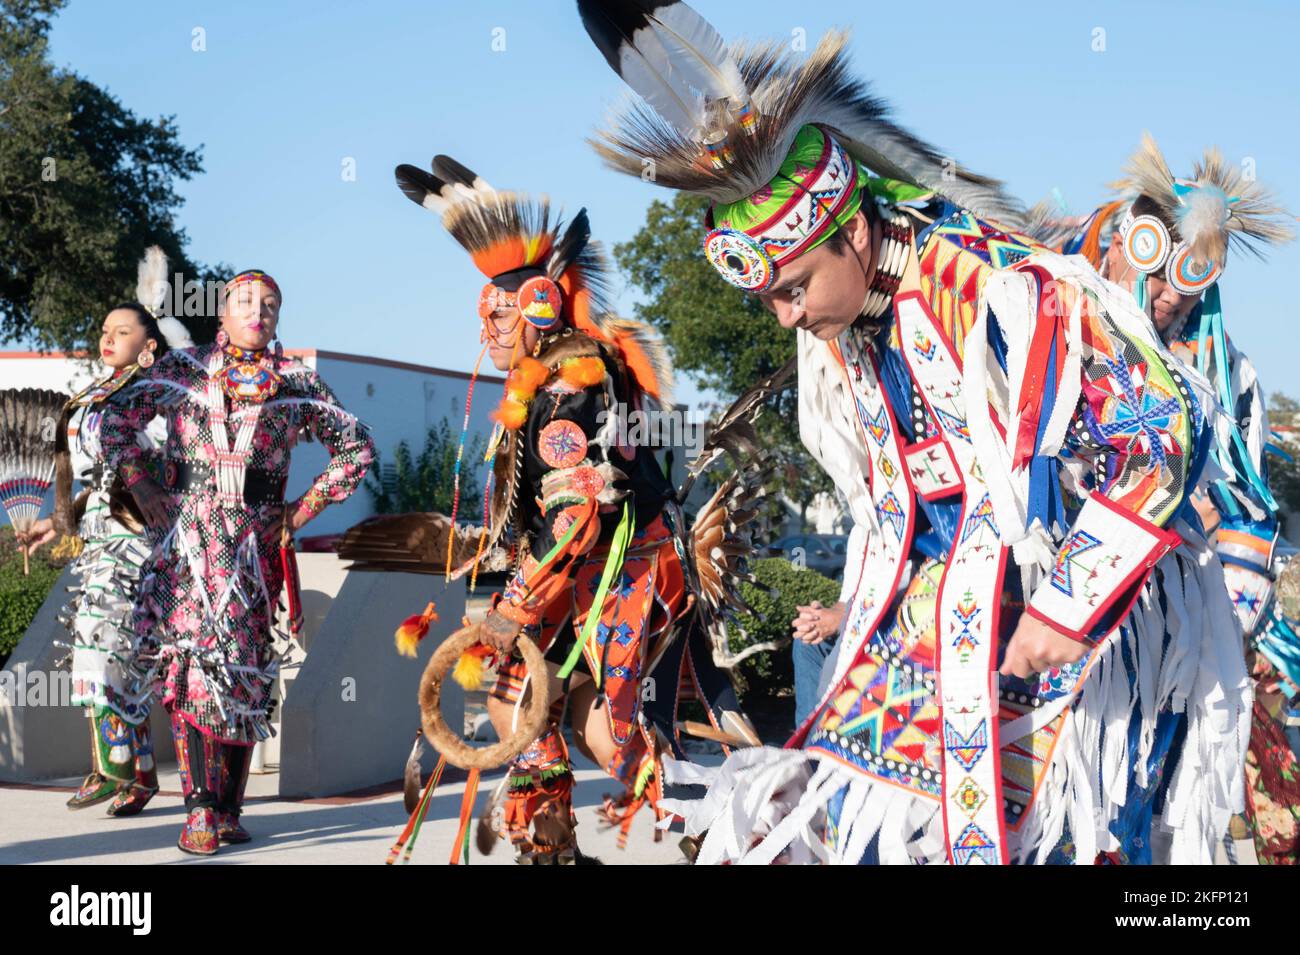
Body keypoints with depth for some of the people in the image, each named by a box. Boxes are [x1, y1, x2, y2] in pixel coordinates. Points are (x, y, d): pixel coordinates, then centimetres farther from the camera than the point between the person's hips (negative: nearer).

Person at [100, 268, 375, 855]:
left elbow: (357, 447, 12)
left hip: (256, 541, 1)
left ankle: (229, 809, 10)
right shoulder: (184, 368, 8)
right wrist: (139, 483, 1)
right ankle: (201, 808, -10)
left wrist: (306, 507, 6)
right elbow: (119, 418, 9)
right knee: (188, 663, -11)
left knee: (245, 672, 1)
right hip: (186, 537, -1)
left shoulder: (297, 384, 8)